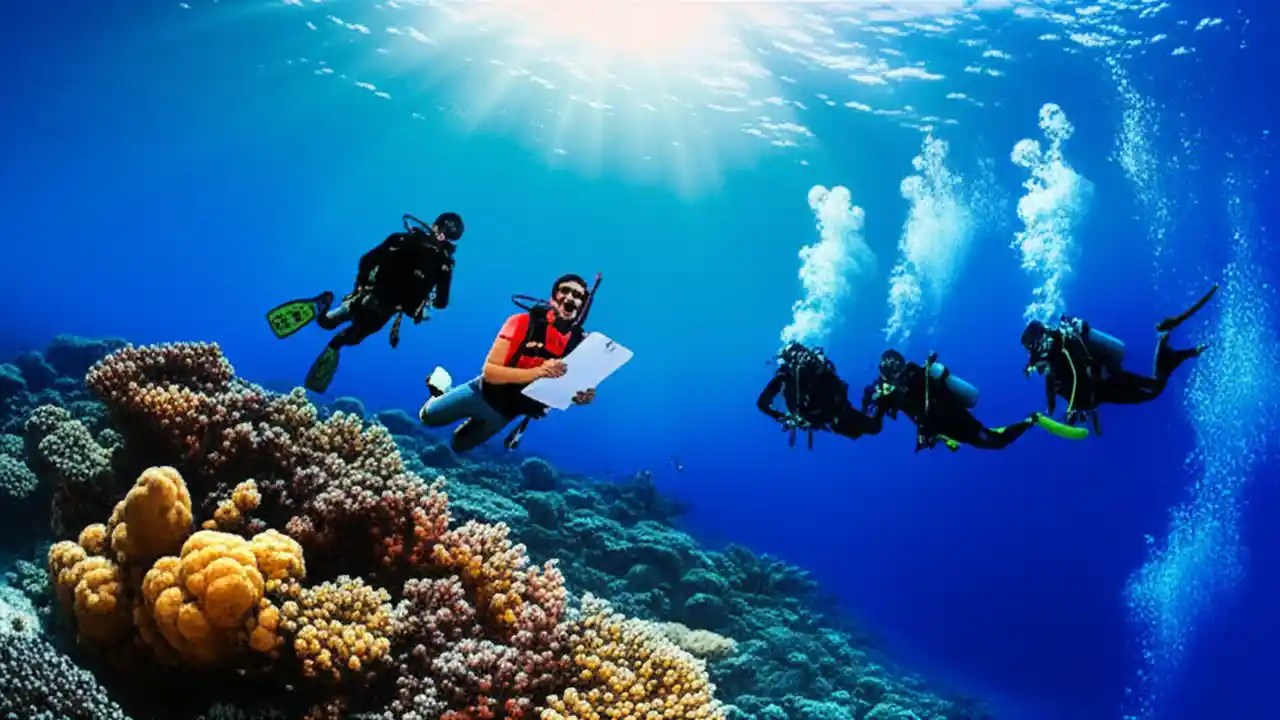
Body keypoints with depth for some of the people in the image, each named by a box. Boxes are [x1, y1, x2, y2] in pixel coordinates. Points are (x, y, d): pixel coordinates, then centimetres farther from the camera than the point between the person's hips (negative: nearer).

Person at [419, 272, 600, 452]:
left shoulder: (580, 343, -18)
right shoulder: (524, 322, -26)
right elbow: (489, 371, -30)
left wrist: (583, 396, -31)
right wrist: (537, 372, -44)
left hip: (507, 412, 3)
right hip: (484, 395, -3)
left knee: (458, 445, 24)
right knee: (428, 416, 18)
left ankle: (445, 391, 48)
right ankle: (444, 389, 48)